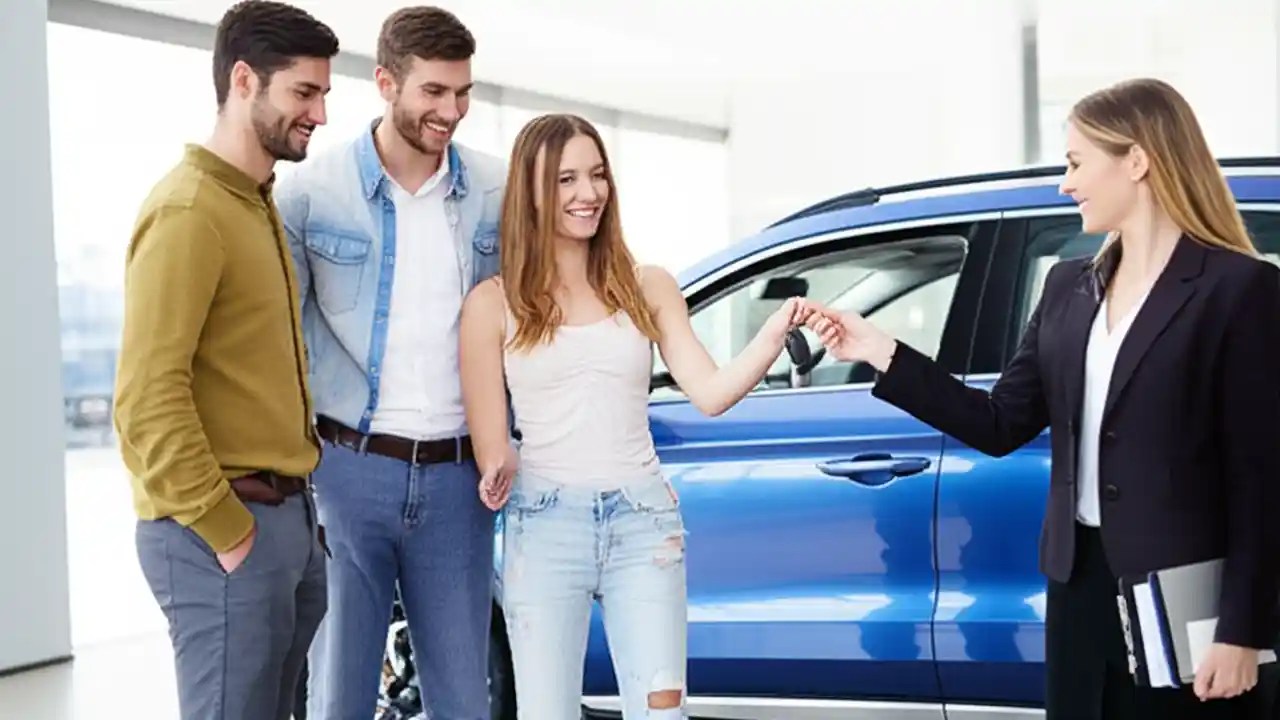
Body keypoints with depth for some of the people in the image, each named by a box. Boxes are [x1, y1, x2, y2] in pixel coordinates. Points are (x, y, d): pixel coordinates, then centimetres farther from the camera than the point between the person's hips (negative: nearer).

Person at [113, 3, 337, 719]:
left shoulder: (259, 204, 16)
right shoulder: (188, 210, -13)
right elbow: (148, 395, -20)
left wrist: (294, 500, 12)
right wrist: (223, 529, -18)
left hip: (288, 515, 9)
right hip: (226, 531, -9)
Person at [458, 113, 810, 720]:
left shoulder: (647, 288, 8)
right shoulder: (493, 303, 2)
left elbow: (710, 394, 0)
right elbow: (490, 444, 2)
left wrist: (772, 336, -15)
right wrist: (498, 470, -21)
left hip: (644, 520, 2)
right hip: (545, 526, -1)